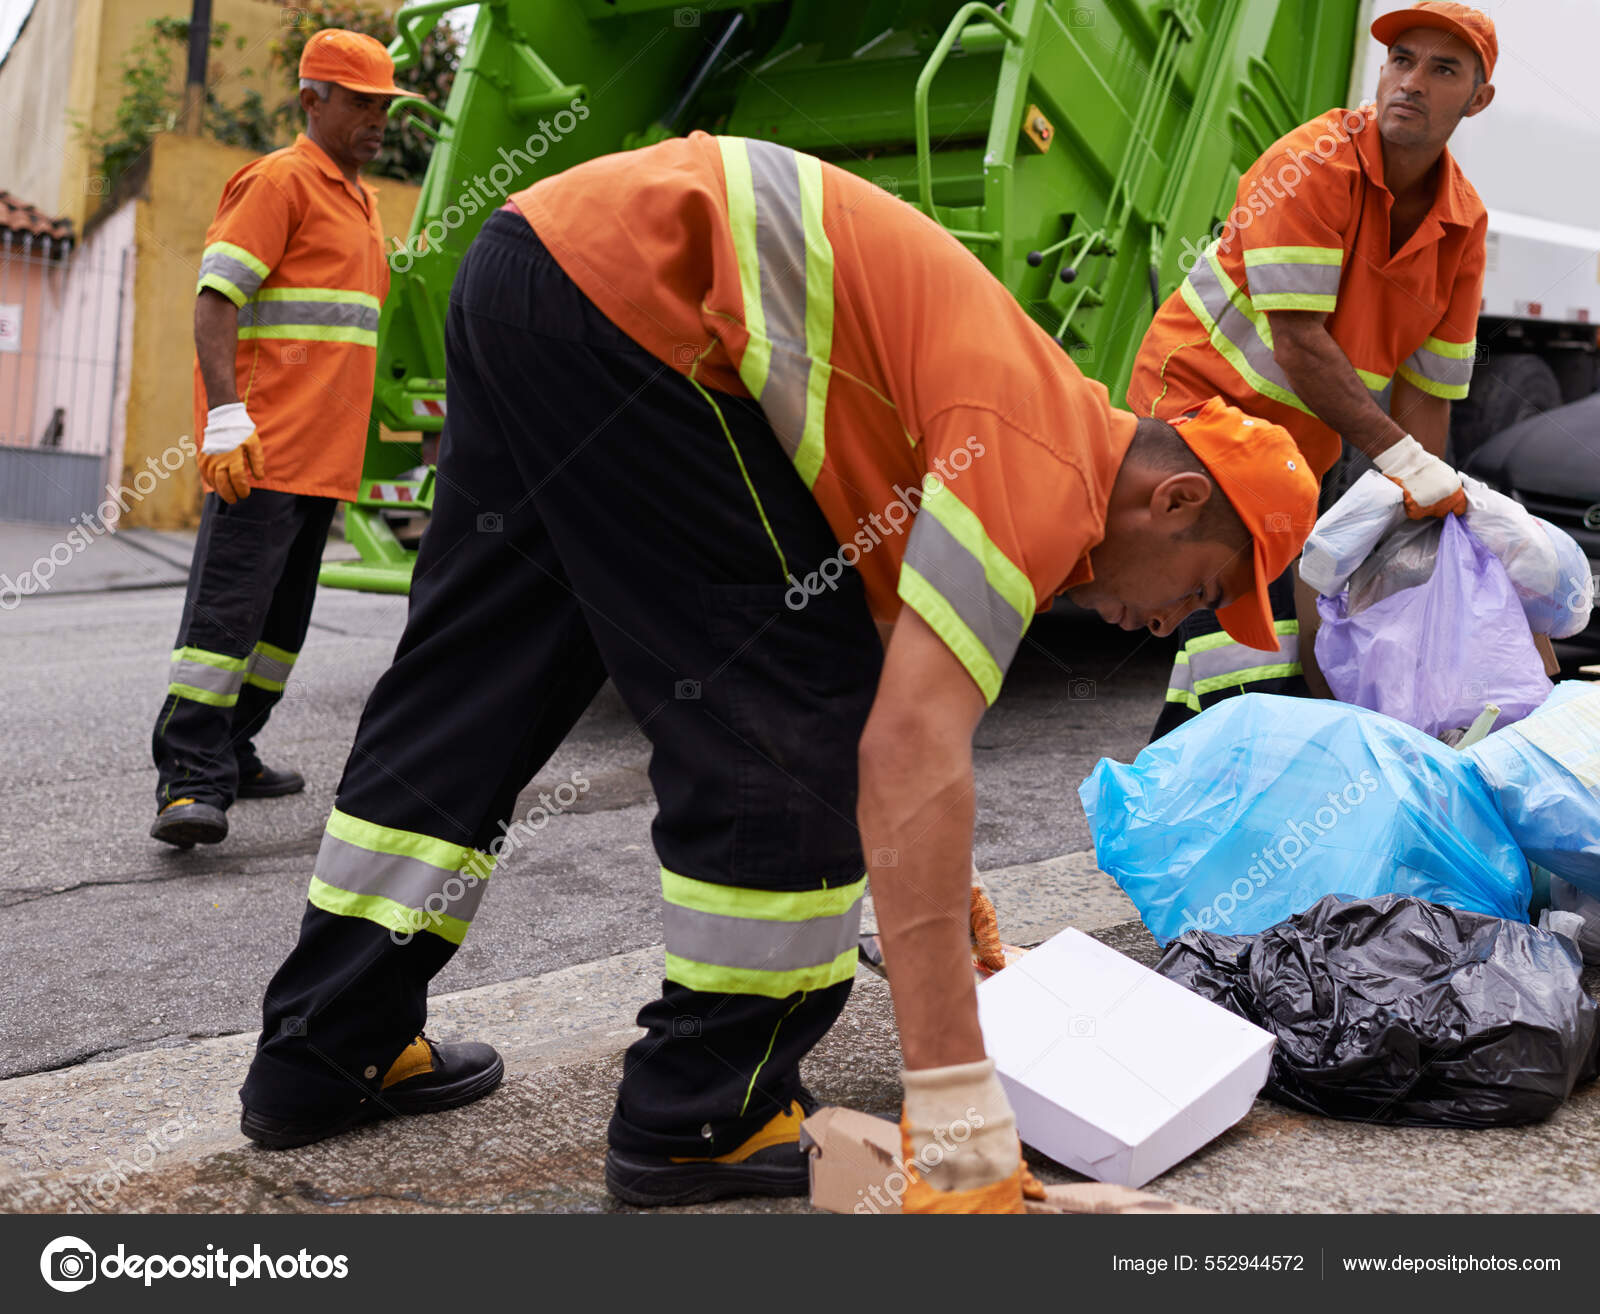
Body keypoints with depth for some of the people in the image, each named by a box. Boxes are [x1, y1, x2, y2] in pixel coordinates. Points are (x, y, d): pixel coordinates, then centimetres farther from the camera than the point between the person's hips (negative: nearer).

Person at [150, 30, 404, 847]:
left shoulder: (358, 199, 22)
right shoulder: (281, 180, -5)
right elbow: (216, 297, -14)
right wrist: (226, 417, -25)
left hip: (325, 453, 9)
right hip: (264, 447, -9)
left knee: (283, 616, 12)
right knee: (229, 602, -13)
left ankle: (232, 755, 21)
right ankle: (190, 778, -15)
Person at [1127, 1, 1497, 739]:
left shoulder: (1465, 223, 0)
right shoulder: (1314, 165, -20)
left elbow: (1428, 391, 1)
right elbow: (1297, 344, -26)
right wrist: (1400, 456, -26)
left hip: (1301, 443, 8)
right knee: (1253, 672, -20)